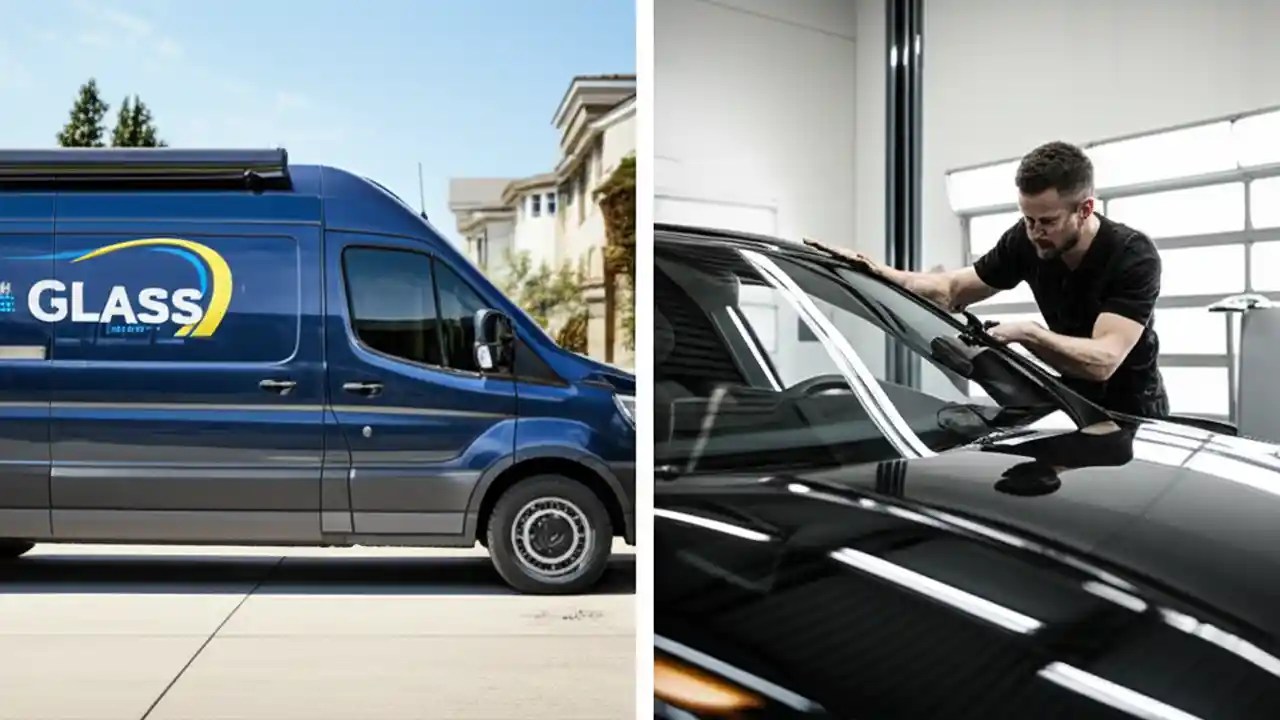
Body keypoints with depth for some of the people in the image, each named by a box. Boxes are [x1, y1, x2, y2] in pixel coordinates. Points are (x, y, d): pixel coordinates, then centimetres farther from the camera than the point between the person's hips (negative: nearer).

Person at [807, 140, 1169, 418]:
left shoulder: (1134, 256, -26)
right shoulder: (1026, 240, -12)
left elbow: (1102, 360, -35)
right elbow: (952, 290, -5)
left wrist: (1025, 333, -42)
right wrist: (879, 273, -22)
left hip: (1132, 414, -4)